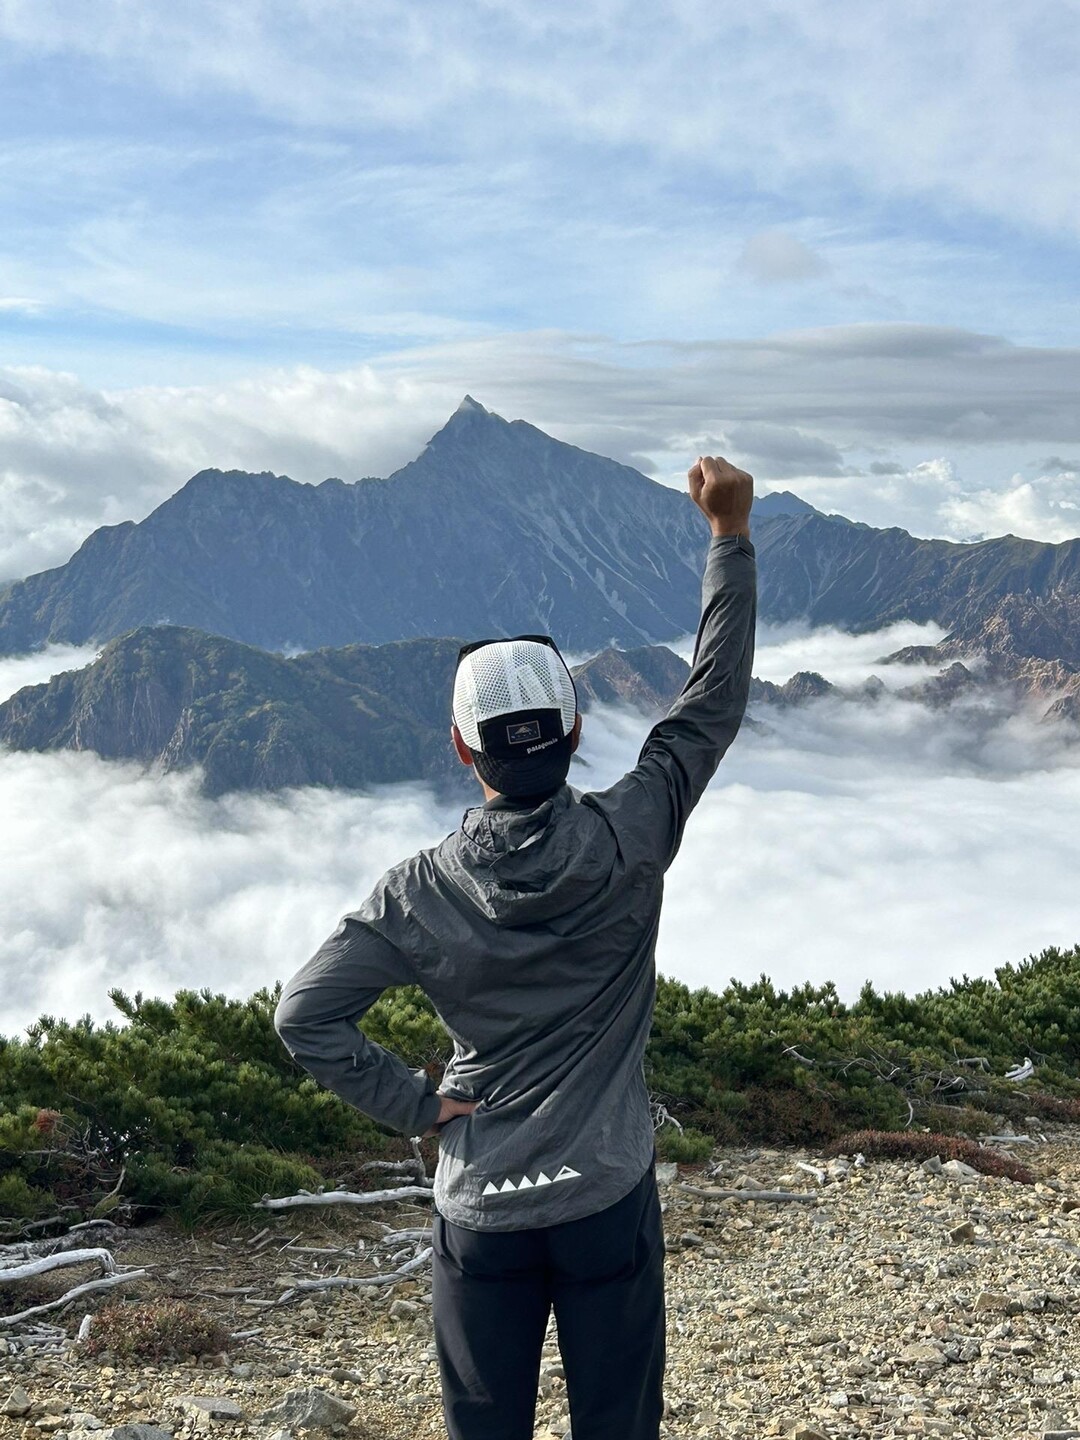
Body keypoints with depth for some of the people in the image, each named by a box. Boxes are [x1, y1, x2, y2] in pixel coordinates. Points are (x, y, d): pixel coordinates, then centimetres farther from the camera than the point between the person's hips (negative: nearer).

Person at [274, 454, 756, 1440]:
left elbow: (306, 1015, -12)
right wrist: (731, 534, -5)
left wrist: (412, 1104, -3)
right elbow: (714, 704, -7)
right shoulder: (627, 844, -15)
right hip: (610, 1200, 0)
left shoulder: (419, 894, -12)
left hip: (481, 1210, 1)